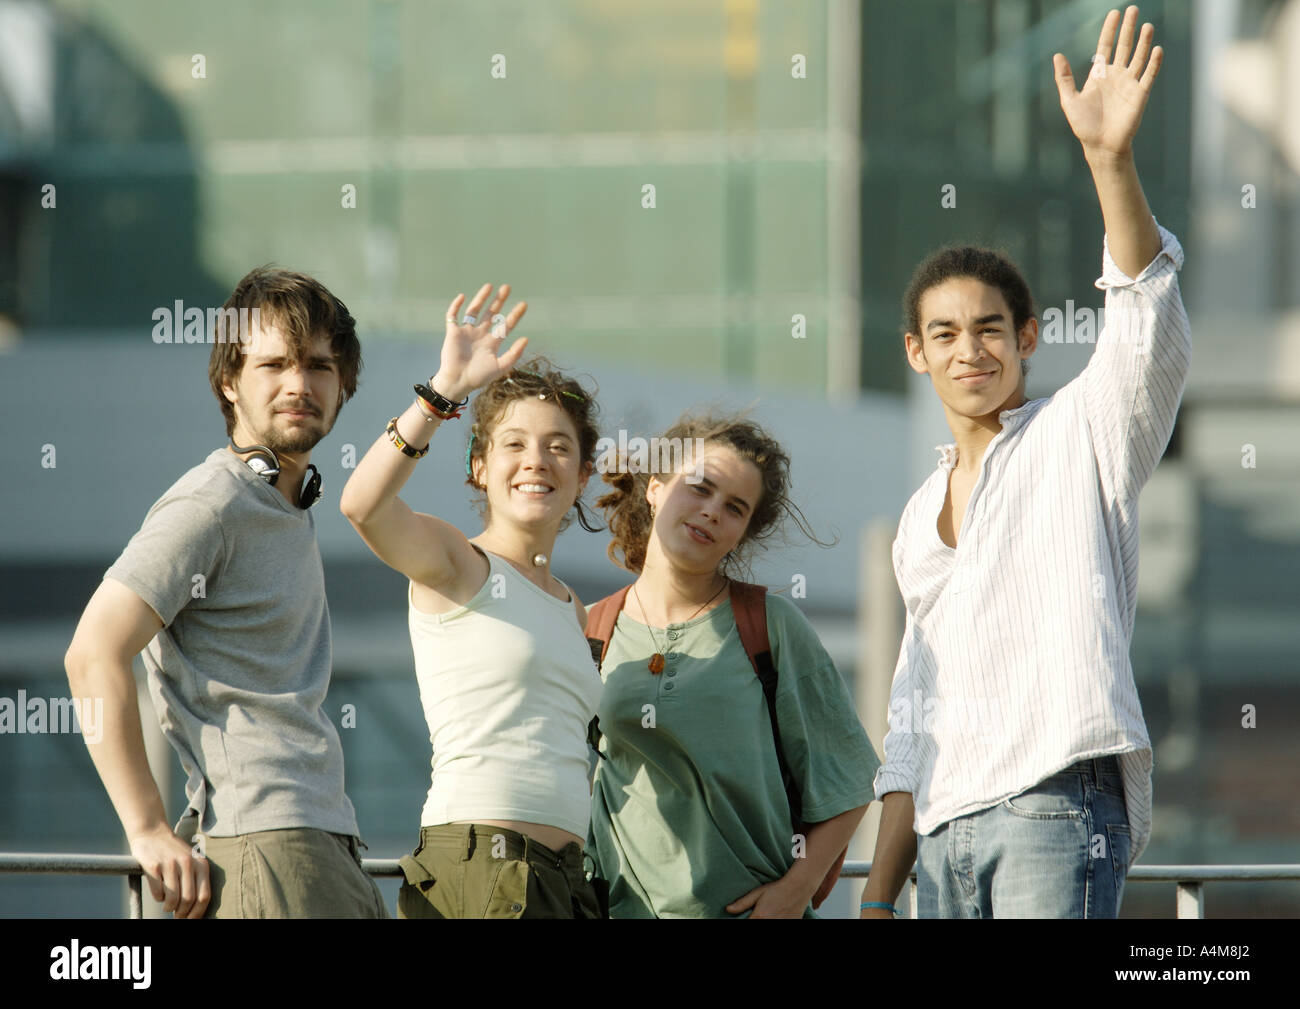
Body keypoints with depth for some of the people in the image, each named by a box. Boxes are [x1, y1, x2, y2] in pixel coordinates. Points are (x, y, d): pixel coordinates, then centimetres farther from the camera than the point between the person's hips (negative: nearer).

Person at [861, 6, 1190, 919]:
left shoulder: (1083, 433, 6)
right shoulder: (923, 518, 24)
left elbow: (1152, 333, -15)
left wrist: (1111, 158, -29)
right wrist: (878, 894, 18)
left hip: (1058, 806, -7)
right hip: (947, 832, 7)